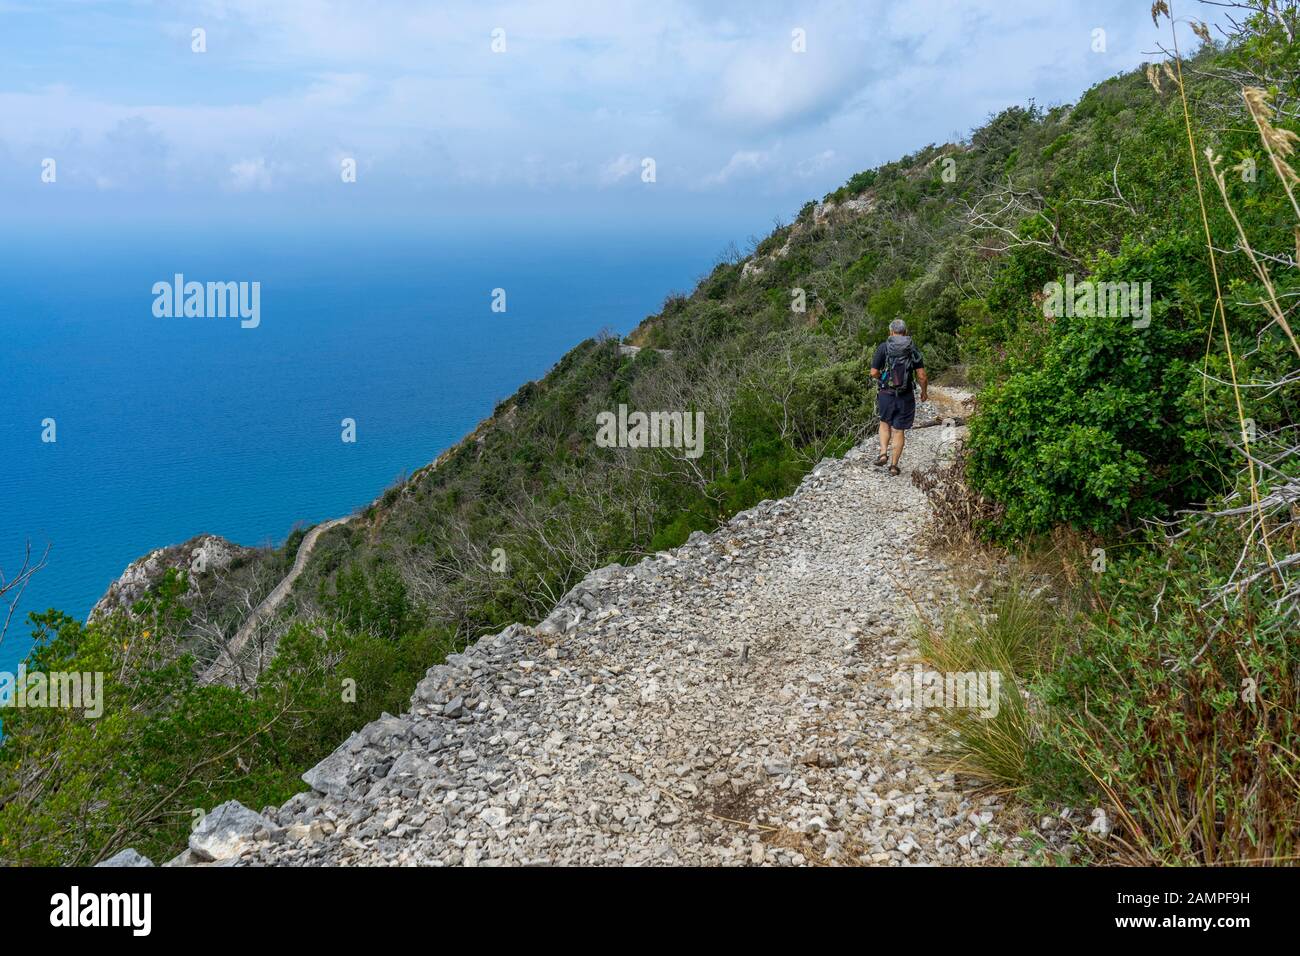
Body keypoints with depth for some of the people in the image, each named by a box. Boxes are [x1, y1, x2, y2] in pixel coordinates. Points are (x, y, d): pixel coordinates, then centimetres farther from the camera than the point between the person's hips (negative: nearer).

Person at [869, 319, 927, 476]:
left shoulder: (883, 347, -4)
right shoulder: (913, 350, 0)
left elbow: (874, 373, -8)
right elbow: (922, 376, -4)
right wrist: (924, 392, 14)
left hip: (886, 394, 0)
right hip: (906, 397, 0)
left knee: (885, 423, 24)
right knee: (899, 430, 9)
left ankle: (883, 454, 7)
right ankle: (894, 465, 11)